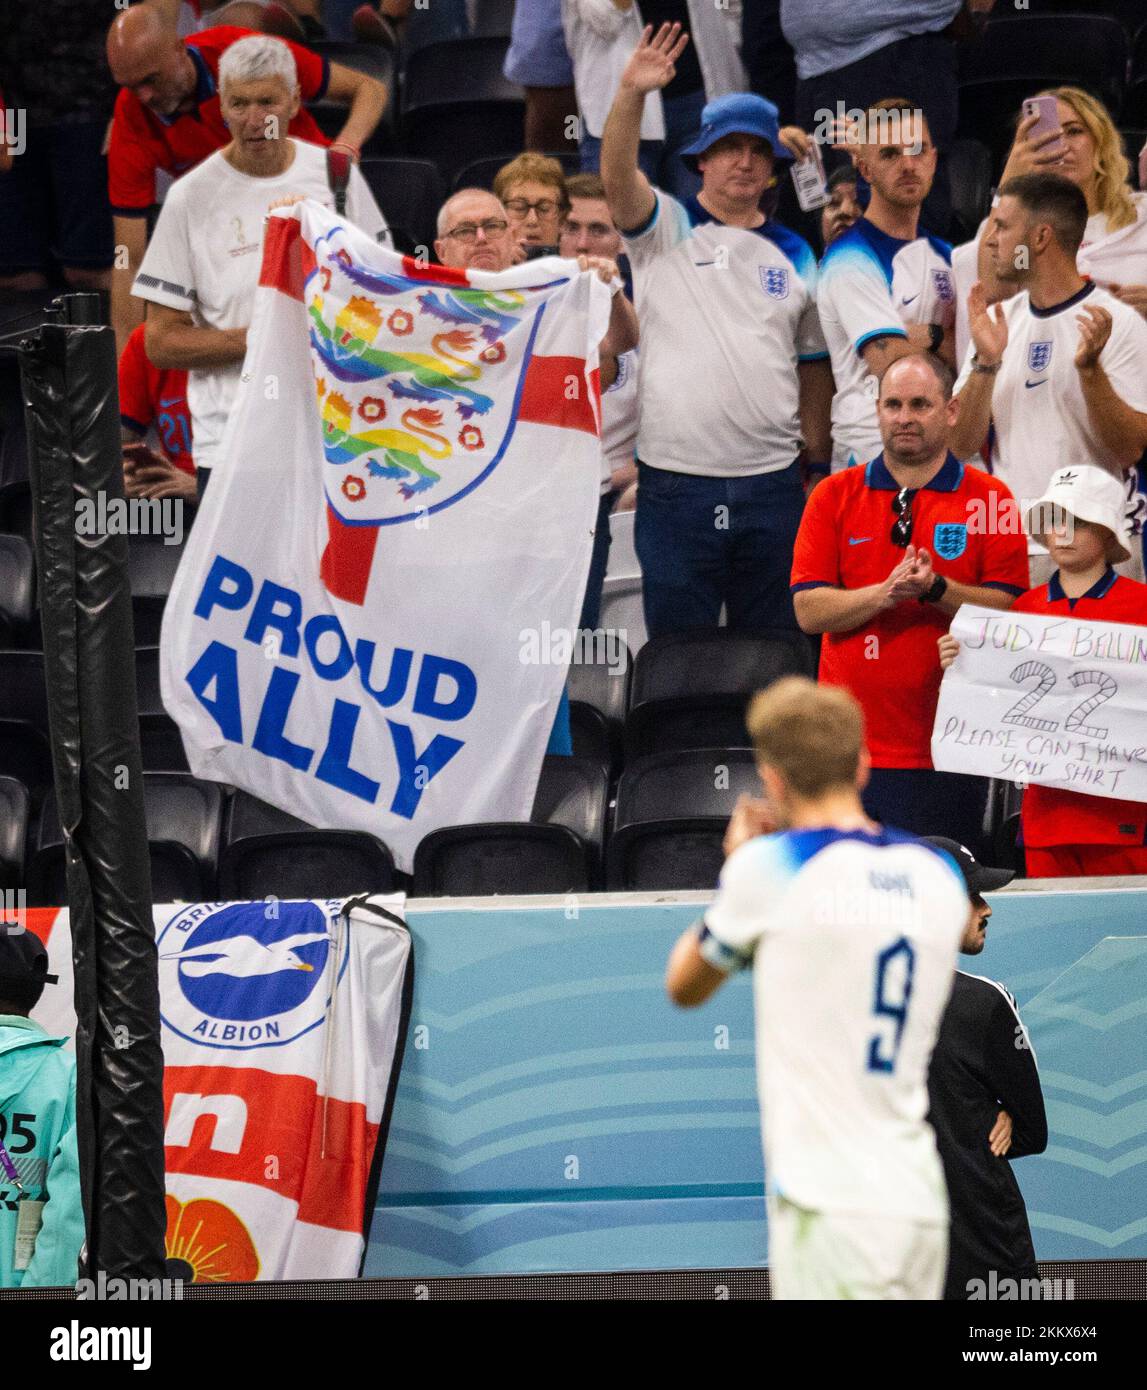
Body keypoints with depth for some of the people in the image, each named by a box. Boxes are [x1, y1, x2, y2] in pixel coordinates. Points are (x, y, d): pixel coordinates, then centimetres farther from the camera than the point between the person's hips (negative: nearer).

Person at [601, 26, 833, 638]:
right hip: (675, 481, -3)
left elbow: (813, 364, 18)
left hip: (772, 483, 3)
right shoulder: (666, 230, 3)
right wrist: (631, 95, -32)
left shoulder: (794, 255, 12)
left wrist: (819, 467, 13)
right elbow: (616, 177, -16)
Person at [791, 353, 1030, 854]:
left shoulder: (988, 501, 3)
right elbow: (809, 609, -1)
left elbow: (1010, 612, -4)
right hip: (849, 744, 1)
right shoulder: (834, 497, 8)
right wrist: (886, 592, -17)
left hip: (944, 752, -1)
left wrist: (935, 590, -20)